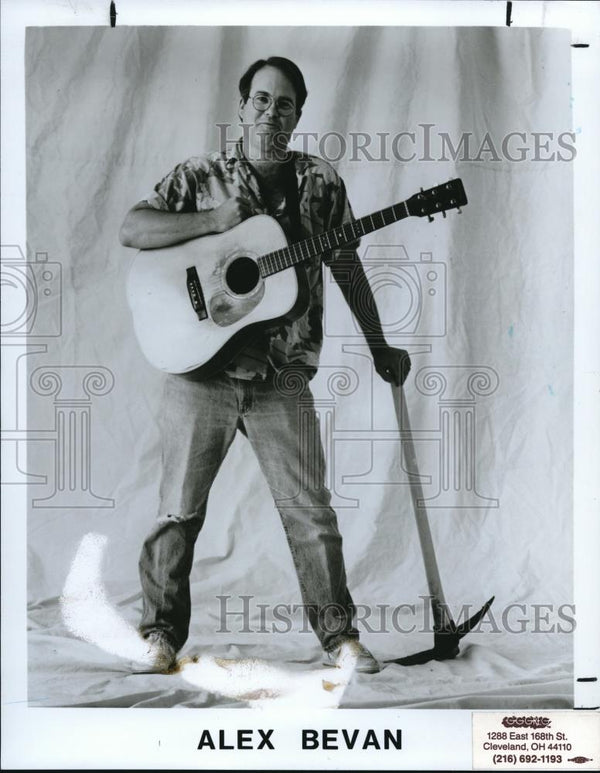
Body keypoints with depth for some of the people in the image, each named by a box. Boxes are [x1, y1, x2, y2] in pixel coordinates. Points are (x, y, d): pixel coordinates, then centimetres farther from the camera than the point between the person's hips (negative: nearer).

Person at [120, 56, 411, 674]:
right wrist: (212, 220, -16)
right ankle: (162, 630, 20)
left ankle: (338, 634, 14)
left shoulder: (320, 184, 9)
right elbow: (130, 229, -5)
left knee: (310, 510, 3)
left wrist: (379, 348, 14)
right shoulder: (201, 176, 4)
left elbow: (347, 268, 14)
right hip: (199, 371, -1)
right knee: (180, 509, 5)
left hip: (283, 380, 1)